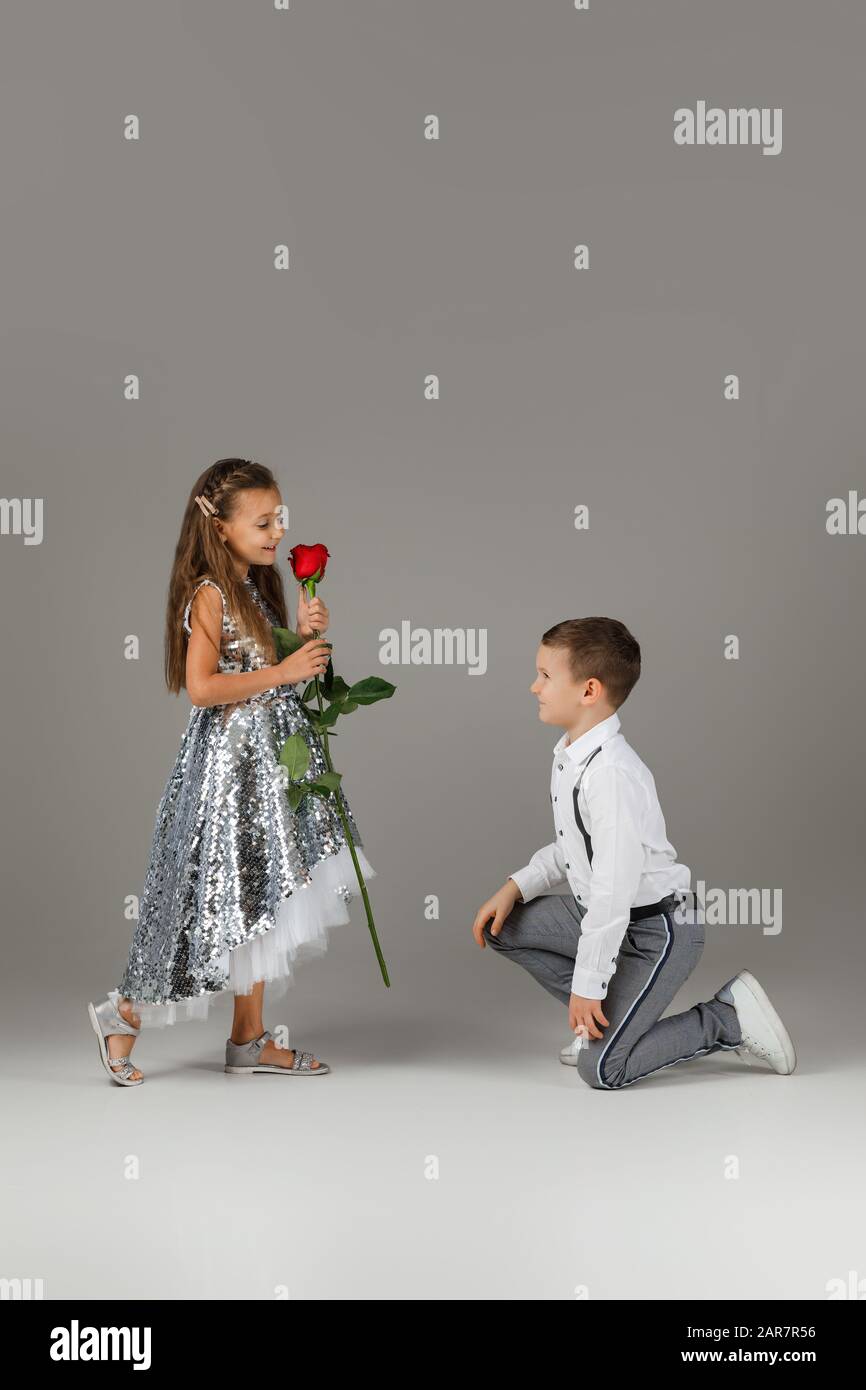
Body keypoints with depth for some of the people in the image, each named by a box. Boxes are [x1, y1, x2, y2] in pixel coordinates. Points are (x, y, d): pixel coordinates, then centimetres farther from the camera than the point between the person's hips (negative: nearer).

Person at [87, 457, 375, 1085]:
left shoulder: (256, 589, 13)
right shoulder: (210, 595, -14)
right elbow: (200, 686, -22)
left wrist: (306, 635, 2)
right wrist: (283, 672, -21)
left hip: (268, 762, 9)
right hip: (229, 761, -9)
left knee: (257, 898, 10)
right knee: (228, 899, -3)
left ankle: (250, 1038, 18)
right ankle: (127, 1011, 9)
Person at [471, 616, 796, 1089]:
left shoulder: (612, 773, -29)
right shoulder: (570, 753, 1)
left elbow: (614, 889, -29)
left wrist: (587, 985, -23)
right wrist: (515, 888, 3)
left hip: (655, 931, -9)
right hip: (601, 914, 9)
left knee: (601, 1069, -14)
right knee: (501, 924, 6)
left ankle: (728, 1020, 2)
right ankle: (600, 1015, 11)